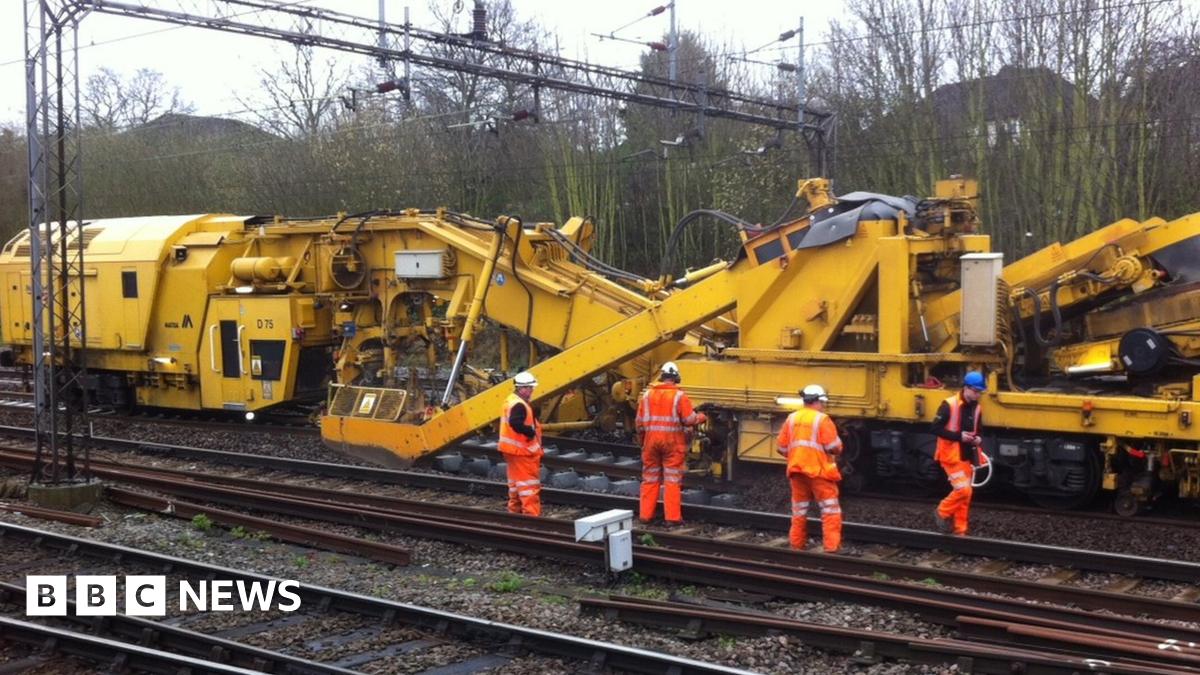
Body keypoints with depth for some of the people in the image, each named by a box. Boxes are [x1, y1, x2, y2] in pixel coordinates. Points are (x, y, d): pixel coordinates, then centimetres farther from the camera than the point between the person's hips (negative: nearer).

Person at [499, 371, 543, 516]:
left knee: (516, 481, 18)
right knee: (529, 482, -7)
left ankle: (515, 510, 27)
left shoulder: (511, 401, 12)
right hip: (521, 450, -11)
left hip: (513, 449, 11)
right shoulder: (519, 405, -21)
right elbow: (516, 423, -36)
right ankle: (531, 513, -7)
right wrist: (531, 431, -24)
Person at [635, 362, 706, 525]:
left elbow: (640, 422, 5)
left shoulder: (648, 395, 4)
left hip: (652, 440, 3)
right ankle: (672, 517, 0)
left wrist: (642, 440, 20)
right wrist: (702, 417, 11)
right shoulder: (679, 396, -7)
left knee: (650, 478, 12)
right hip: (673, 442, -3)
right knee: (672, 480, 1)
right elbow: (689, 419, -10)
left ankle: (646, 515, 15)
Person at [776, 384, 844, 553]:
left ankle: (796, 546, 20)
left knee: (799, 510, 16)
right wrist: (838, 450, 10)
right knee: (830, 510, 0)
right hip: (818, 470, -5)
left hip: (796, 470, 5)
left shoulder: (791, 418, 7)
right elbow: (833, 446, -12)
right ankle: (831, 548, -7)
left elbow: (782, 447, 8)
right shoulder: (822, 419, -9)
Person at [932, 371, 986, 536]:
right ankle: (942, 513, 7)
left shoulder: (976, 408, 8)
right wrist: (959, 436, -22)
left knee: (966, 494, 8)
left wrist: (979, 440, -2)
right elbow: (936, 429, -15)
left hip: (967, 457, 7)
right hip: (951, 455, -7)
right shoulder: (949, 405, -14)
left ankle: (959, 530, 17)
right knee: (963, 489, -16)